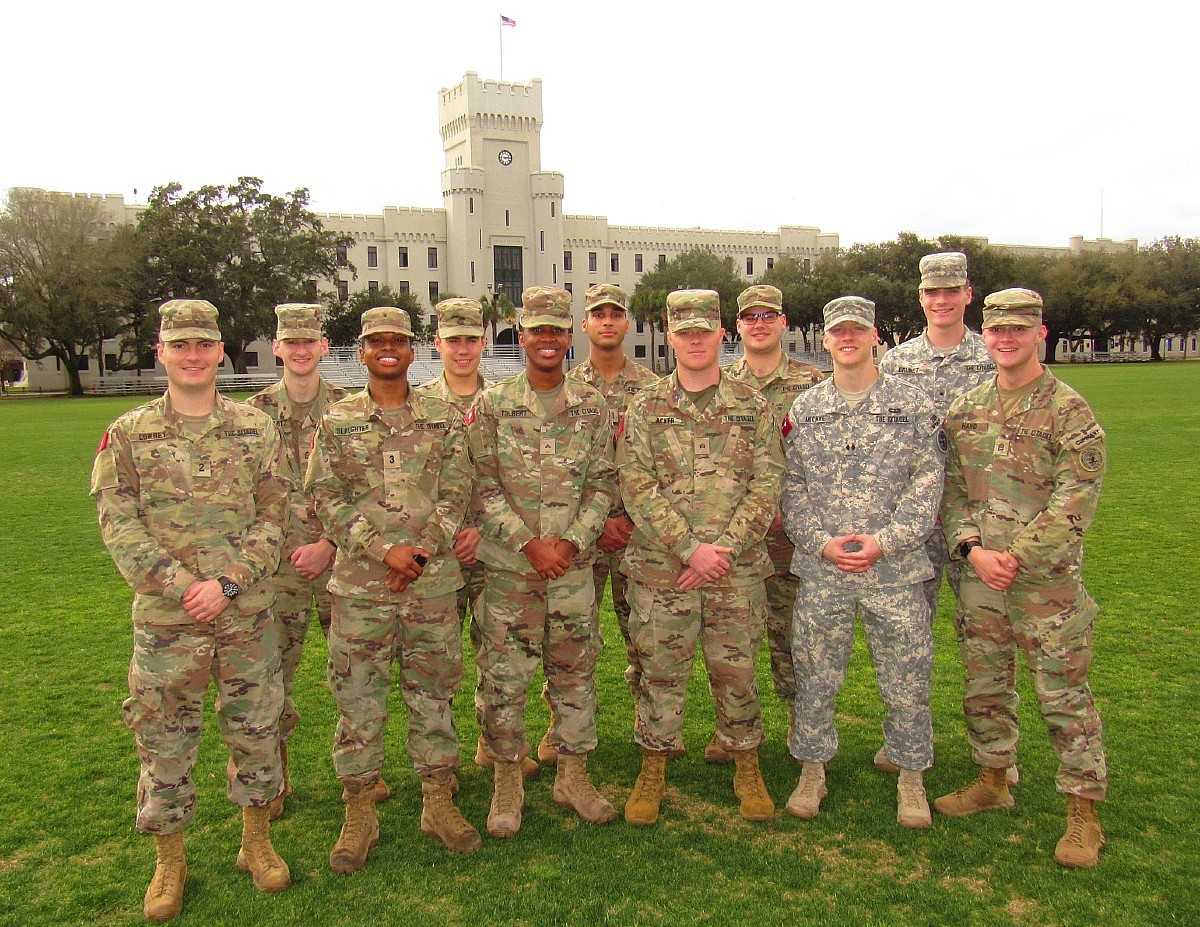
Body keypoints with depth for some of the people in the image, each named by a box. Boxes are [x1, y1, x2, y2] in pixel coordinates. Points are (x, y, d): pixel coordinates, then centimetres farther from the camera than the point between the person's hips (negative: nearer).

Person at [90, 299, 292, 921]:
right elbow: (118, 525, -5)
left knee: (255, 728, 12)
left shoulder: (255, 429, 3)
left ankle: (256, 841, 31)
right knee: (164, 741, 9)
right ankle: (169, 862, 27)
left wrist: (226, 583, -13)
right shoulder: (128, 435, 1)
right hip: (164, 618, 0)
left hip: (246, 613, 1)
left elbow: (272, 518, 0)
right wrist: (182, 586, -15)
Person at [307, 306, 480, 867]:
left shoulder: (443, 419, 7)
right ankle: (359, 815, 20)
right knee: (358, 699, 6)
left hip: (434, 582, 1)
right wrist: (384, 550, -13)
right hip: (360, 584, -1)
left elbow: (456, 493, 2)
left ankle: (438, 803, 25)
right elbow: (326, 499, -2)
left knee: (434, 694, 10)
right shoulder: (336, 422, 4)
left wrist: (423, 551, -12)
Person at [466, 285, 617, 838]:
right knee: (503, 676, 5)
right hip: (507, 565, -2)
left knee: (575, 672, 12)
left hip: (573, 565, 2)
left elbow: (602, 484, 2)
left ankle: (573, 776, 28)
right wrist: (530, 544, -13)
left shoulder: (591, 407, 5)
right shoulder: (492, 405, -1)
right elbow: (484, 487, -5)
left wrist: (570, 542, -11)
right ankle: (507, 783, 22)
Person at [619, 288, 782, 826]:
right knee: (660, 672, 8)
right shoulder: (645, 408, 3)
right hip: (660, 570, 0)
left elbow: (766, 486, -1)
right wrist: (691, 548, -15)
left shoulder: (753, 406, 5)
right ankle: (653, 771, 25)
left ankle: (747, 769, 29)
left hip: (738, 572, 1)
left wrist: (723, 549, -12)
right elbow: (637, 488, -6)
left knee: (737, 672, 11)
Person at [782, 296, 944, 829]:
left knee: (906, 680, 8)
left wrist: (884, 542, -14)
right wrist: (822, 543, -9)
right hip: (819, 570, 1)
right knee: (815, 677, 9)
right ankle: (812, 771, 28)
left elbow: (926, 485, -3)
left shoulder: (913, 405, 2)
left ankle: (911, 776, 27)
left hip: (895, 568, -1)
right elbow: (791, 486, 5)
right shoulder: (803, 409, 7)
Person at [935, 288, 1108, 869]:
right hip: (978, 574, 5)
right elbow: (951, 488, 9)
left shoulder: (1068, 411, -6)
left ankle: (1083, 813, 14)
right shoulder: (965, 409, 9)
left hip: (1046, 578, -5)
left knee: (1063, 694, 1)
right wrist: (972, 550, -5)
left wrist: (1015, 558, -16)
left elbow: (1075, 501, -12)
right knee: (984, 685, 15)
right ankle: (992, 782, 34)